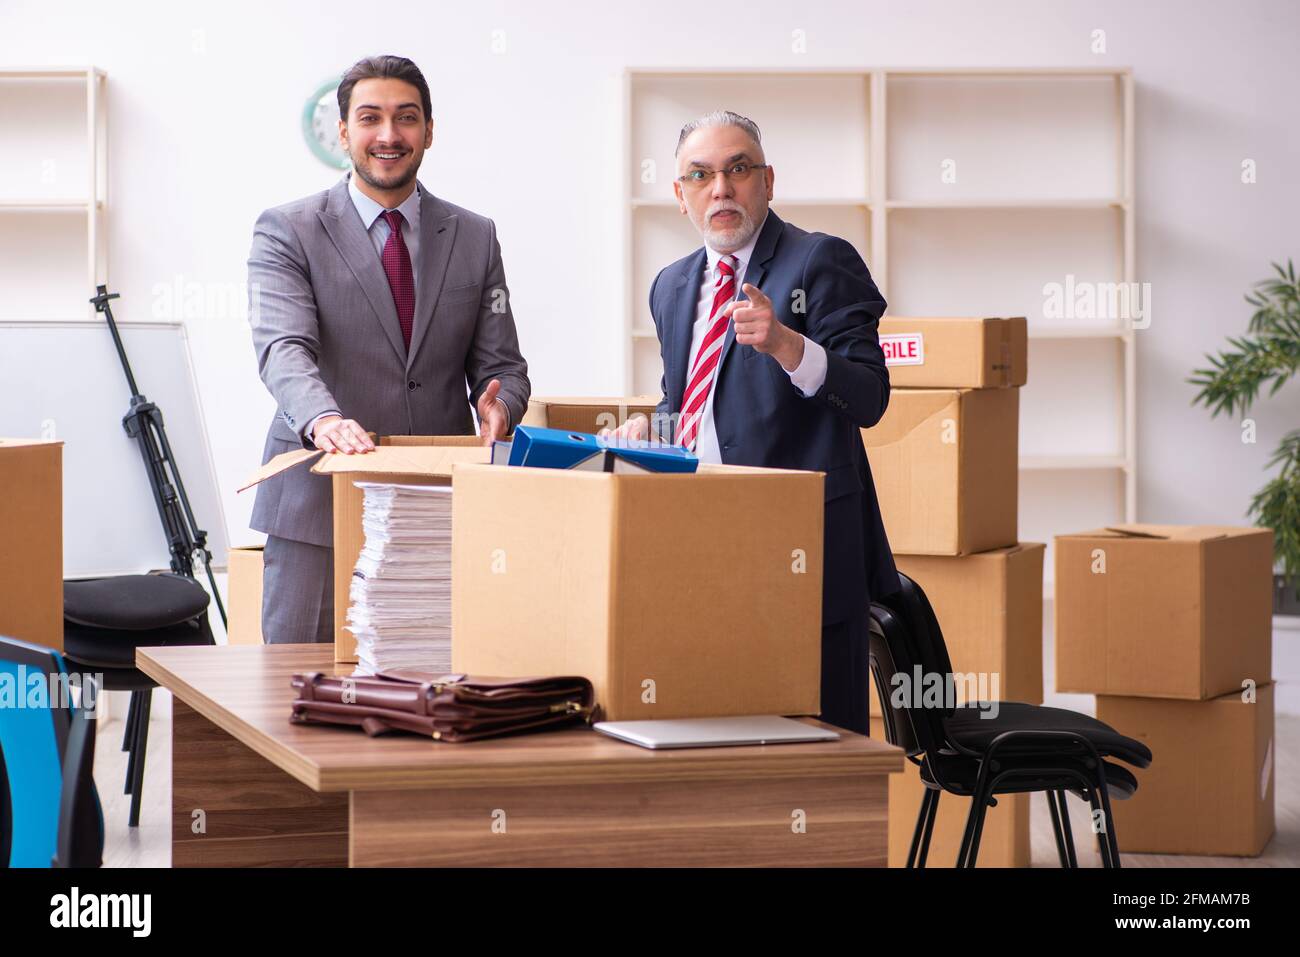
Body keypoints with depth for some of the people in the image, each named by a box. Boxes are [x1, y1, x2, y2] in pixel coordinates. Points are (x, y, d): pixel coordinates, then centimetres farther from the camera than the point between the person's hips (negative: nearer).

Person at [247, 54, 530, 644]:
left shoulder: (475, 238, 12)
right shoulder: (287, 232, 2)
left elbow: (500, 364, 11)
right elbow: (284, 349, -14)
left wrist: (499, 406, -14)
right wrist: (323, 419, -35)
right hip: (320, 507, -2)